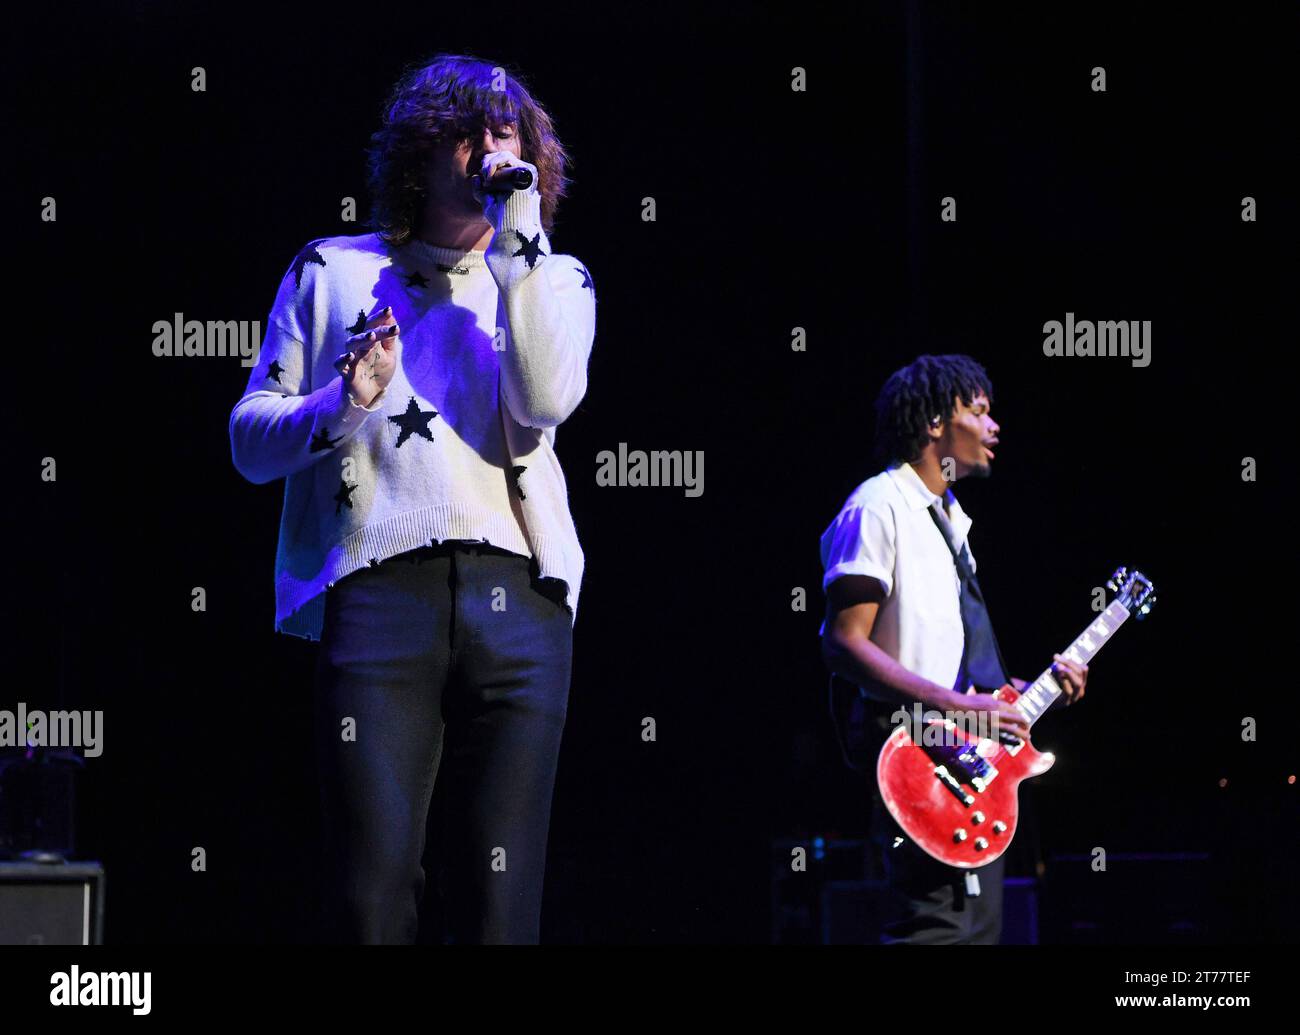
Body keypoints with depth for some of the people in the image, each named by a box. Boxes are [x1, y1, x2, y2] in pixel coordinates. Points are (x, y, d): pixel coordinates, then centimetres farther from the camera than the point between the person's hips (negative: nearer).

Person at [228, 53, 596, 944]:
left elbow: (546, 401, -1)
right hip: (377, 588, -1)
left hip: (516, 593, 1)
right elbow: (250, 439, 14)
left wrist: (516, 234, -1)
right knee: (371, 887, -12)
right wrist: (341, 403, -6)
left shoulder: (551, 281, 21)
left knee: (501, 894, -4)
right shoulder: (334, 272, 19)